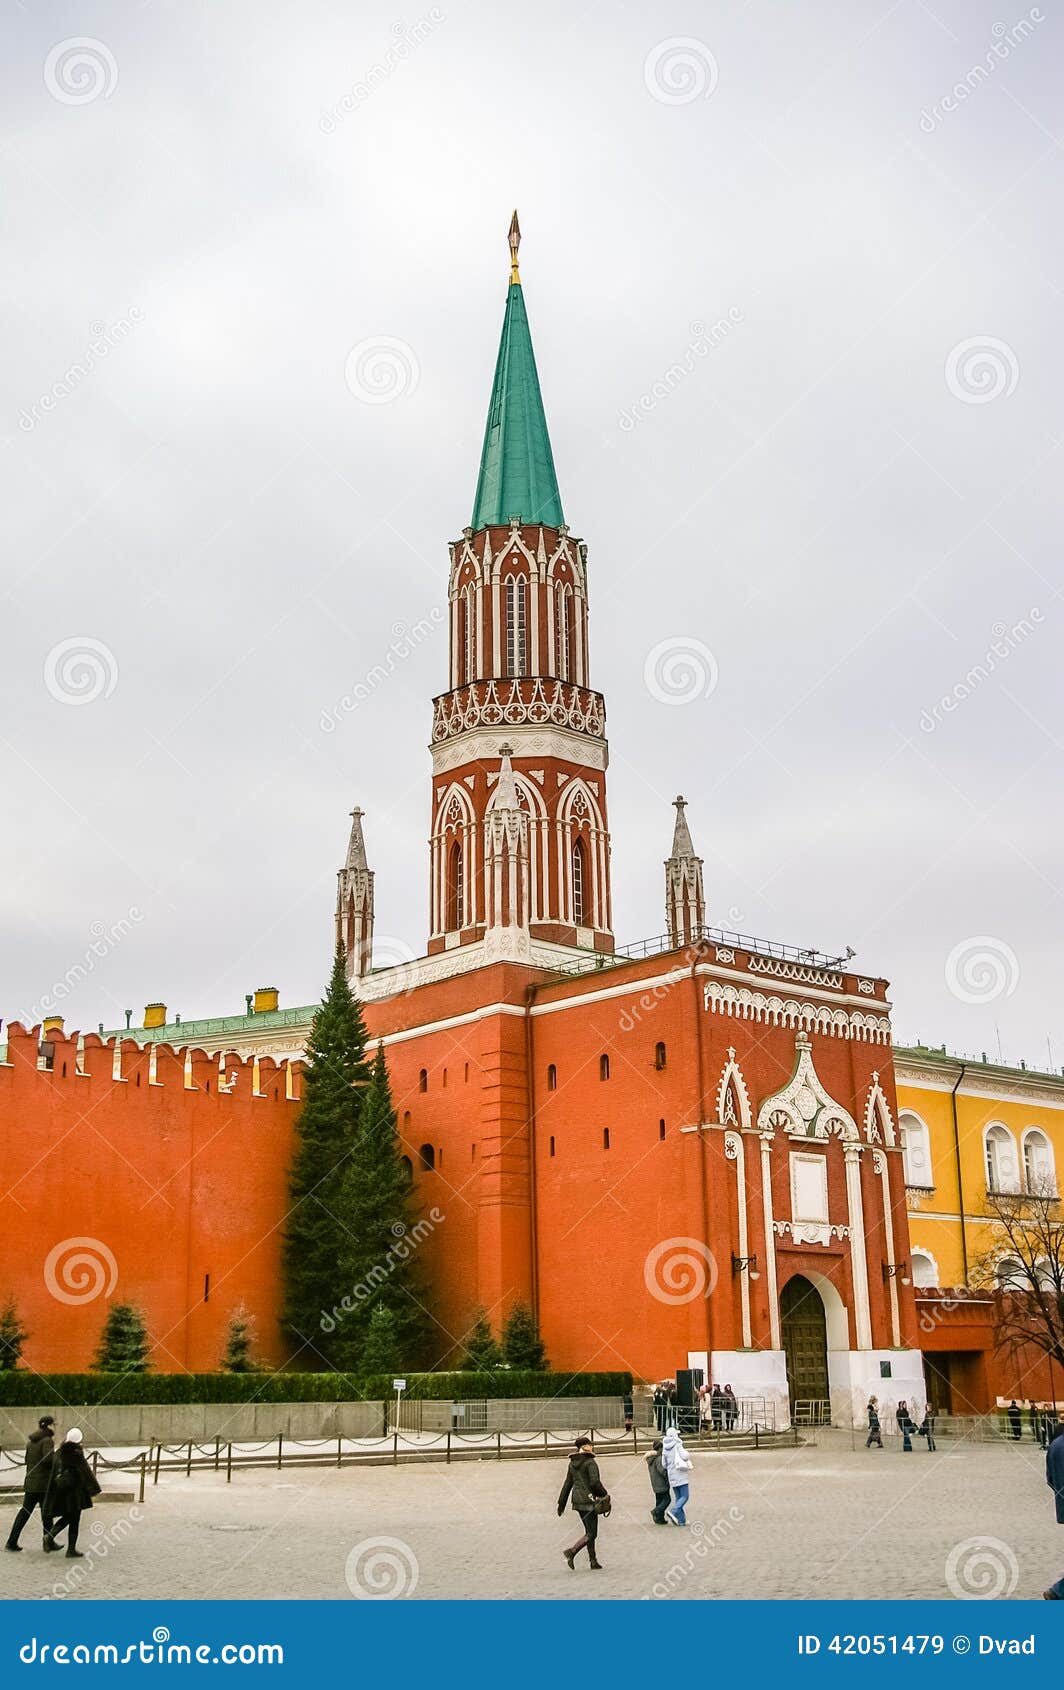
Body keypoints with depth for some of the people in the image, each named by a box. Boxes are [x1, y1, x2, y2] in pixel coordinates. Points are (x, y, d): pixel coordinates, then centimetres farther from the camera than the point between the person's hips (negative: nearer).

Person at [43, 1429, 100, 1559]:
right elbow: (85, 1471, -14)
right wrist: (94, 1488, -7)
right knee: (74, 1521, 4)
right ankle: (71, 1550, 6)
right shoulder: (77, 1453, -15)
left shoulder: (59, 1453, 4)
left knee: (67, 1517, 22)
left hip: (60, 1489, 6)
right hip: (75, 1489, -6)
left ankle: (50, 1537, 6)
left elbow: (53, 1473, 9)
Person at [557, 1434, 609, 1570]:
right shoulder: (590, 1462, -12)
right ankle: (572, 1552, -16)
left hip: (577, 1500, 8)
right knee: (591, 1533, -2)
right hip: (588, 1500, -8)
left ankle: (593, 1562, 16)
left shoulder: (572, 1463, 10)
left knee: (590, 1532, 15)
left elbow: (567, 1484, 14)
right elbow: (595, 1482, -21)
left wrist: (562, 1503, 16)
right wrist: (605, 1495, -5)